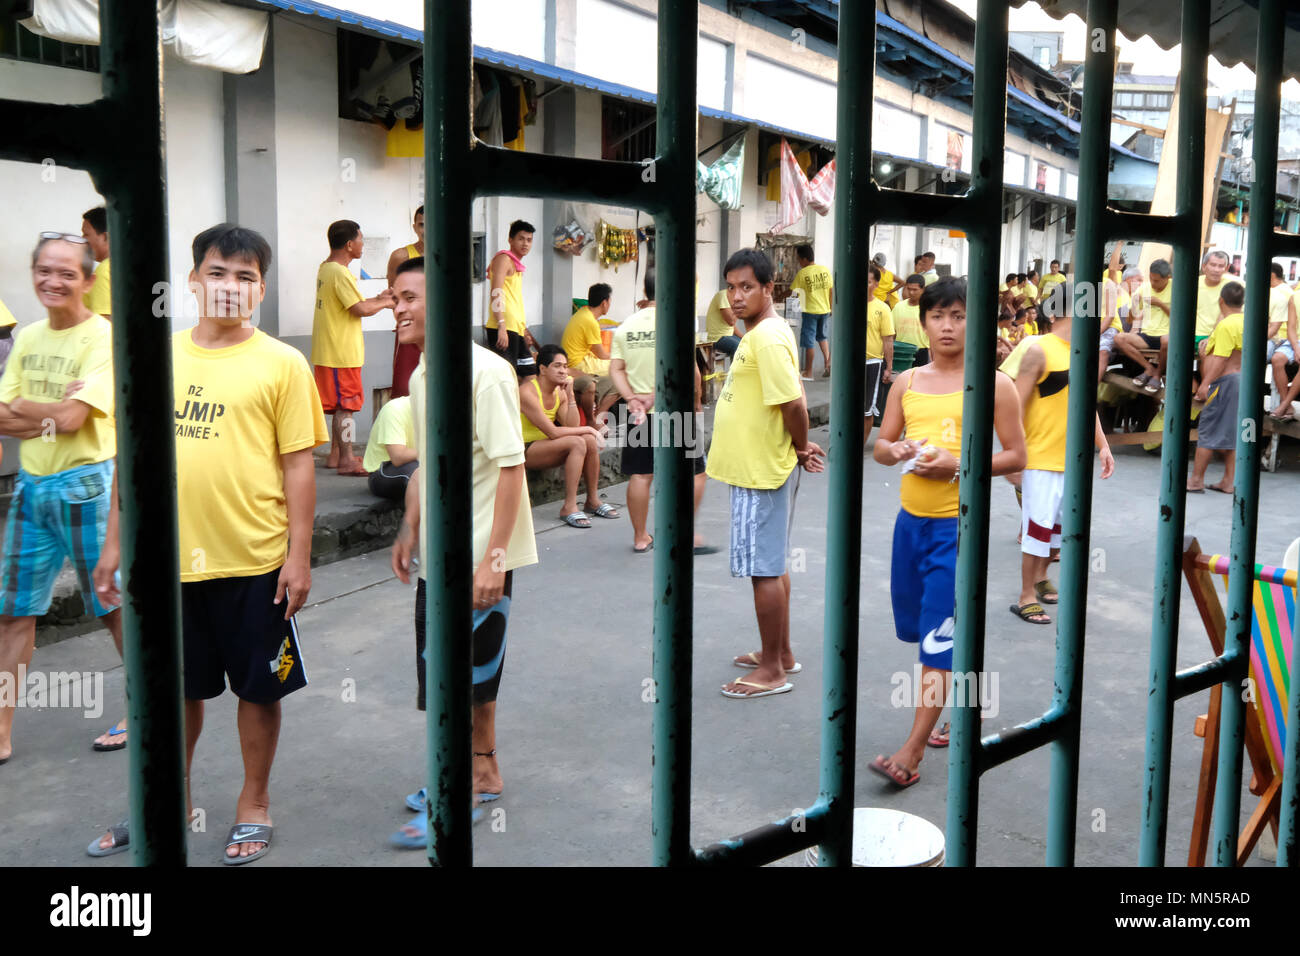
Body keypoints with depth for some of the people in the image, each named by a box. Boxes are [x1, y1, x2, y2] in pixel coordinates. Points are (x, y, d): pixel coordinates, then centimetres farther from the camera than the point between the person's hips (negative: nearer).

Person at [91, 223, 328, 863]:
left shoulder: (280, 364, -5)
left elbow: (298, 463, -6)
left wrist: (299, 554, -9)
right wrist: (114, 544, 8)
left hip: (254, 559, -3)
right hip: (172, 556, 4)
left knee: (258, 687, 10)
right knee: (178, 686, 18)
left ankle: (254, 804, 29)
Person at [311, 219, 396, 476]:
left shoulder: (326, 269, 14)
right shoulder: (340, 273, -18)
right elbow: (361, 309, -21)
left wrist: (377, 299, 14)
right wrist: (384, 303, -4)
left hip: (329, 351, 10)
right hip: (341, 352, -10)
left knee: (341, 405, 15)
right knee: (345, 406, -5)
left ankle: (336, 455, 21)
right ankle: (347, 460, -1)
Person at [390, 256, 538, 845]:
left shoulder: (486, 372, -18)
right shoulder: (419, 377, 10)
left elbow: (510, 467, -20)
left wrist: (493, 557, -23)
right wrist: (409, 529, 18)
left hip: (478, 556, -8)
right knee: (472, 670, 18)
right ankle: (483, 773, 33)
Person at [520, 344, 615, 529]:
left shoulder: (559, 391, 6)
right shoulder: (527, 392, -20)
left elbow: (572, 426, -4)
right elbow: (552, 432, -24)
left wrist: (570, 395, -10)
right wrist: (587, 429, -15)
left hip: (544, 445, 8)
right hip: (523, 450, -8)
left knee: (590, 440, -13)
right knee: (577, 443, -26)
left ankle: (593, 501, -2)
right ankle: (569, 507, -26)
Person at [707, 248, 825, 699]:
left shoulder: (767, 337, -20)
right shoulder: (762, 333, 12)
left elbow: (793, 403, -25)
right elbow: (790, 398, 17)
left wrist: (801, 449, -10)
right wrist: (801, 449, 9)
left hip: (763, 472, -10)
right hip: (759, 467, 10)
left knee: (764, 569, -2)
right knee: (772, 565, 18)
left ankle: (773, 671, 8)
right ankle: (781, 653, 30)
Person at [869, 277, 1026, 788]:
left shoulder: (994, 384, -5)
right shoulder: (908, 382, 8)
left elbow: (1016, 456, -5)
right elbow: (881, 444, 14)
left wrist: (957, 465, -18)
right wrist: (896, 450, -10)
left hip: (959, 524, -6)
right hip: (911, 519, 6)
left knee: (940, 634, -5)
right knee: (917, 624, 15)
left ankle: (912, 751, -2)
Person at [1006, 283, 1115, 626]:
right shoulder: (1039, 350, -12)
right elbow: (1018, 403, -14)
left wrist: (1103, 446, 15)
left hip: (1074, 457, 7)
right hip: (1042, 457, -7)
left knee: (1059, 524, 16)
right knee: (1038, 526, -3)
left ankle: (1040, 578, 34)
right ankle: (1026, 597, 6)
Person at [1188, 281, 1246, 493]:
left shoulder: (1226, 325, -16)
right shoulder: (1247, 322, 11)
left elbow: (1220, 359, -22)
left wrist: (1206, 383, -24)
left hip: (1225, 381, -9)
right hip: (1241, 378, 9)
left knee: (1207, 431, -4)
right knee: (1230, 432, 11)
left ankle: (1196, 480, 0)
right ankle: (1228, 481, 13)